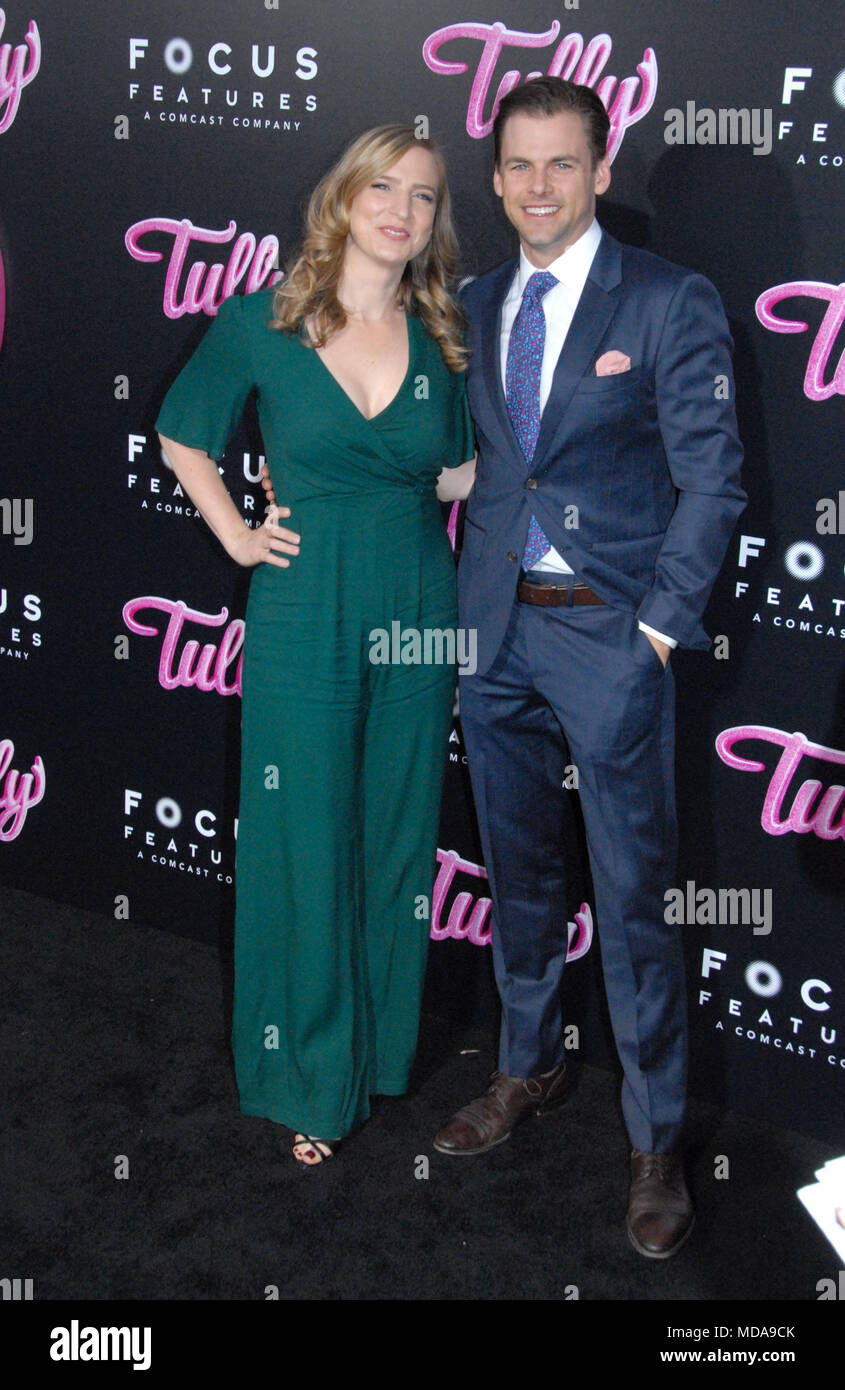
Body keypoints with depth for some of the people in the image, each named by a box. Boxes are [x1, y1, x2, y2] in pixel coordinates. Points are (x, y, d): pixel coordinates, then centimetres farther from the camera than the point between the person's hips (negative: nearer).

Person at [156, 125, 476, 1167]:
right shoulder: (261, 324, -3)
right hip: (303, 617, -3)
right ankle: (311, 1079, 22)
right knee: (305, 845, 5)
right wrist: (235, 535, 1)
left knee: (398, 838, 13)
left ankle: (383, 1050, 32)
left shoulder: (438, 340, 5)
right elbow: (181, 435, 10)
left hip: (415, 615, 3)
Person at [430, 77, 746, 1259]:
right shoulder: (474, 307, 9)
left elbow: (713, 482, -7)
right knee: (519, 872, 17)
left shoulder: (671, 304, -6)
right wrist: (471, 595, 4)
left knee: (633, 898, 1)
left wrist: (658, 628, -10)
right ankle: (529, 1067, 37)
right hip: (495, 630, 5)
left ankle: (655, 1139, 16)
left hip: (609, 634, -5)